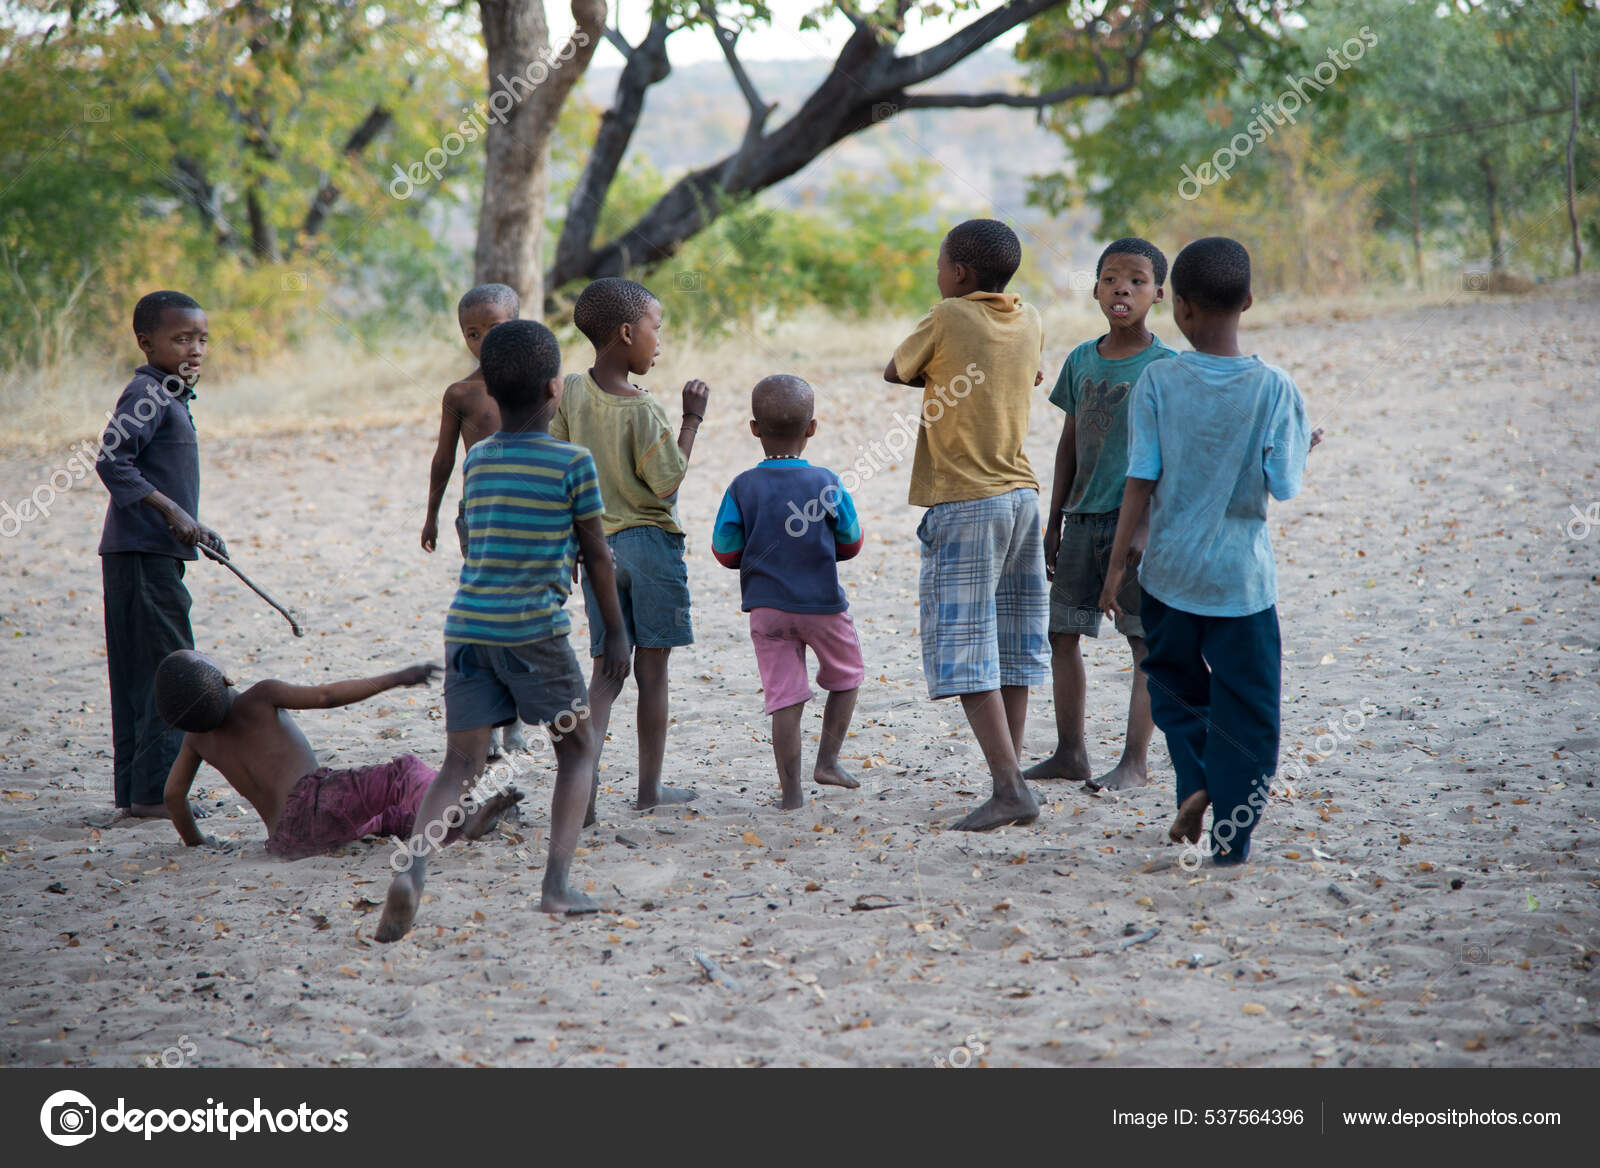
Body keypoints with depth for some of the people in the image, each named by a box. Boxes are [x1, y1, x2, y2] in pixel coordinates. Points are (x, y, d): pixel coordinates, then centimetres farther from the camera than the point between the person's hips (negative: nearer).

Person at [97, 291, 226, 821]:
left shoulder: (172, 397, 18)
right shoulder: (146, 395, -13)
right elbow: (111, 461, -23)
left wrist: (192, 528, 20)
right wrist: (171, 511, -26)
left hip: (157, 553, 10)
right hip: (143, 554, -10)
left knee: (138, 676, 11)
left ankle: (132, 792, 15)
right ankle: (153, 791, -7)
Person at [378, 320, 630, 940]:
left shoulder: (475, 461, 13)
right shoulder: (573, 463, -2)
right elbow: (597, 554, 3)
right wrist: (616, 632, 14)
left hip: (467, 626, 4)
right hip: (536, 629, -4)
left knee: (460, 765, 3)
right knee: (577, 750, 14)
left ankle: (411, 871, -20)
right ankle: (557, 882, 4)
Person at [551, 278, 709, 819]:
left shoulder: (571, 393, 0)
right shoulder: (643, 409, -17)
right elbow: (667, 483, -13)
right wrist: (692, 419, -8)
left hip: (597, 544, 5)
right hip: (650, 541, -5)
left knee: (606, 670, 6)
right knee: (652, 670, 6)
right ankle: (650, 786, 15)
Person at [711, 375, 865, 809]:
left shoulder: (742, 487, -7)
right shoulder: (826, 484, -9)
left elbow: (725, 552, -4)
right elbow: (851, 542, 1)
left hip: (766, 607, 1)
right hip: (821, 603, -1)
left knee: (784, 696, 4)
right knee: (846, 676, 22)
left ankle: (791, 791, 3)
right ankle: (827, 760, 15)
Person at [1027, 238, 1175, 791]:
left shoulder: (1165, 367, -7)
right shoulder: (1081, 361, 9)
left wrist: (1148, 526, -17)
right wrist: (1055, 522, 14)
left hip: (1136, 517, -6)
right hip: (1083, 517, 6)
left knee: (1145, 637, -2)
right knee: (1061, 631, 8)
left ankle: (1135, 761, 4)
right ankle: (1071, 753, 18)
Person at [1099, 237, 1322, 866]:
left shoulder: (1159, 381, -8)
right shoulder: (1273, 388, -9)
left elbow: (1140, 482, -9)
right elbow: (1284, 485, -8)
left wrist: (1116, 567, -2)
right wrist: (1302, 448, 13)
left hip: (1169, 571, 1)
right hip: (1242, 576, -1)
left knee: (1175, 682, 24)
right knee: (1244, 708, 6)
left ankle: (1195, 783, 4)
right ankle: (1230, 844, 4)